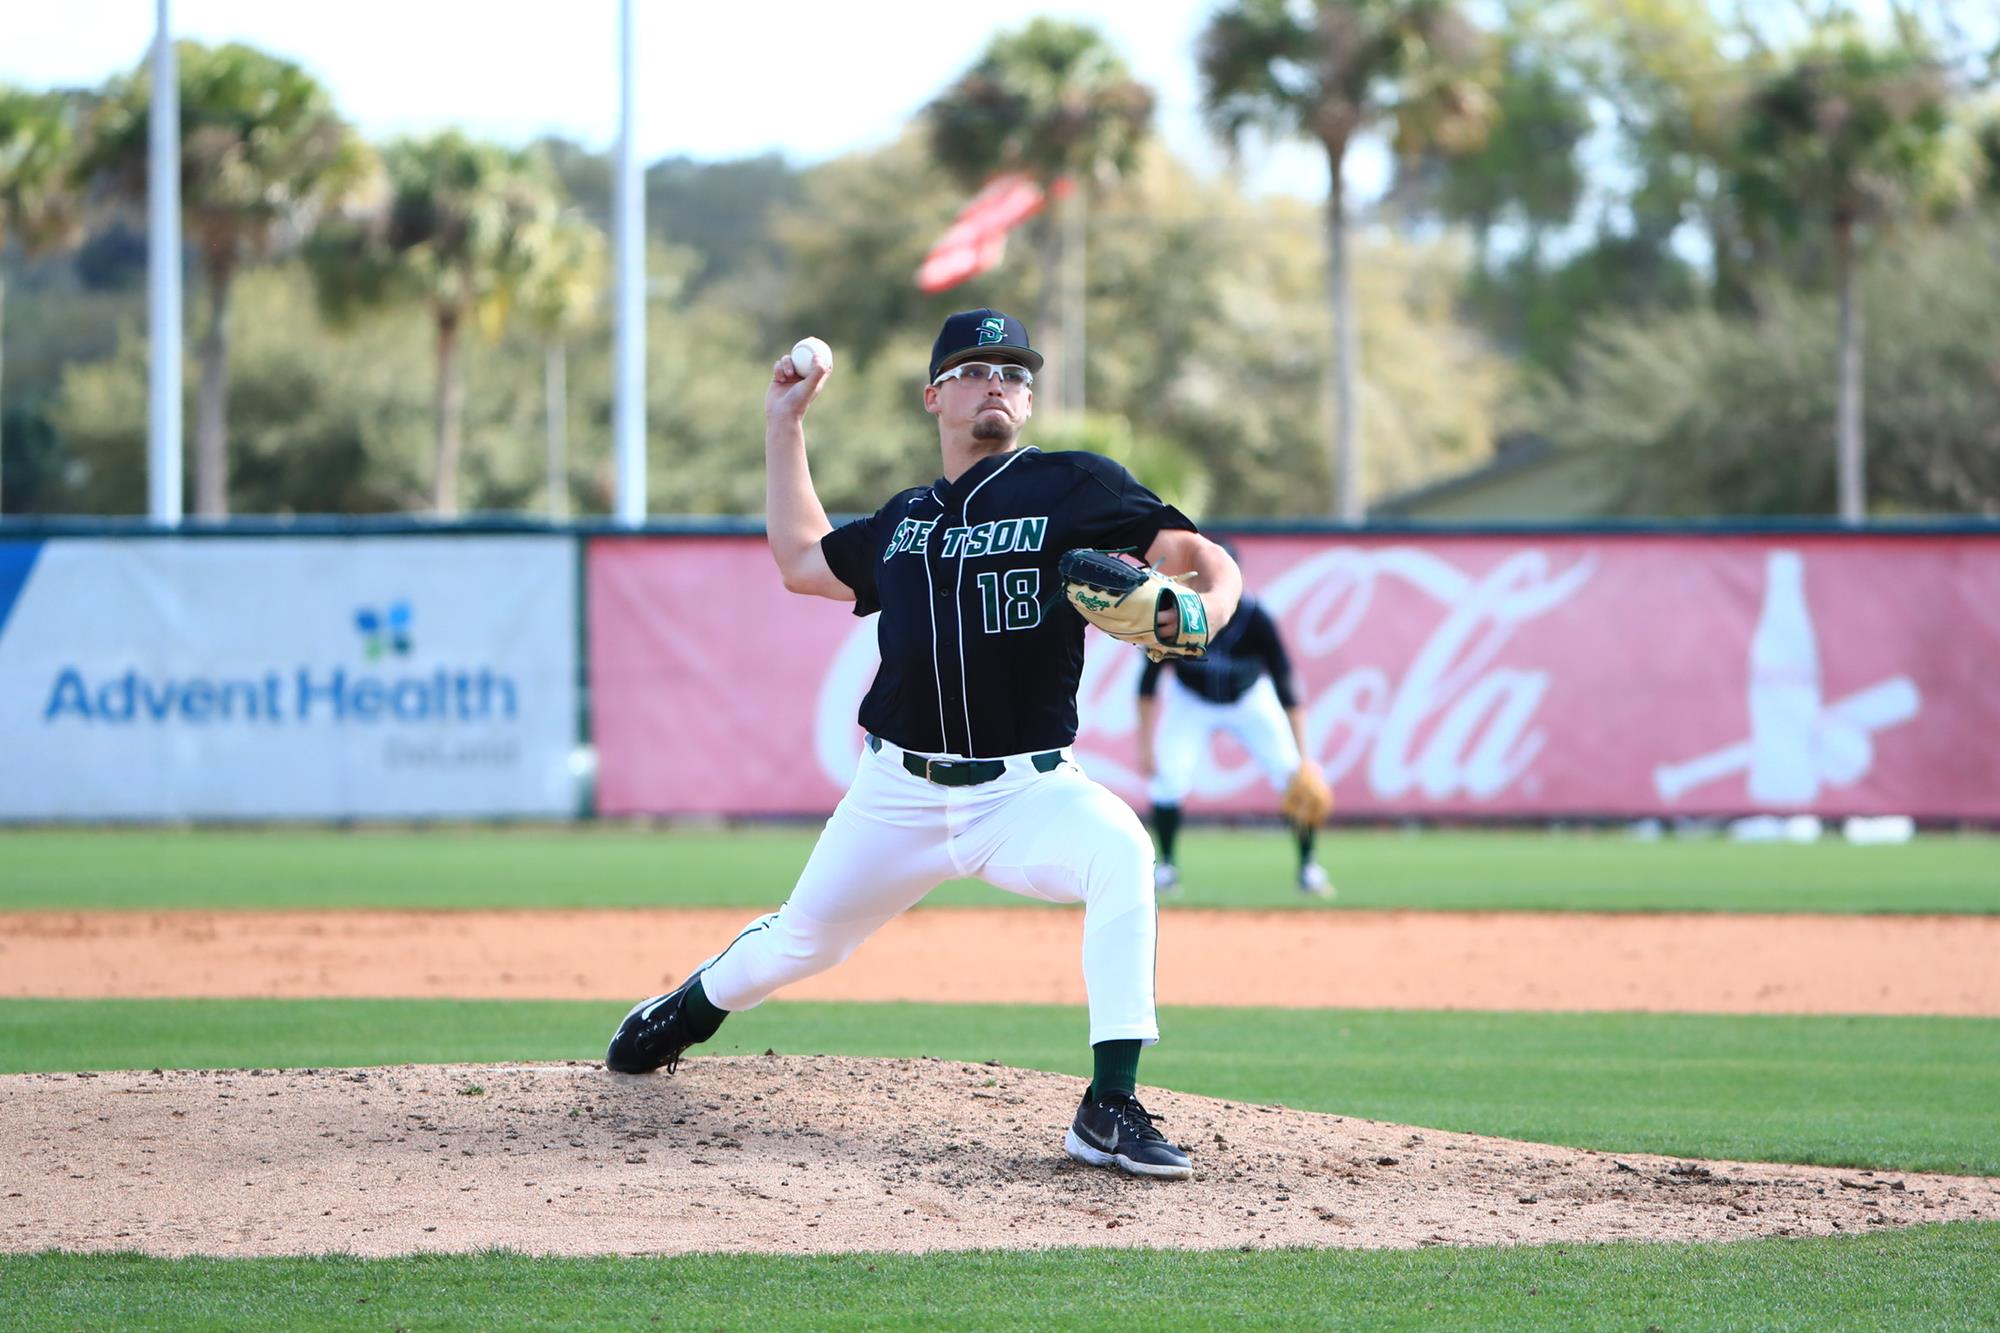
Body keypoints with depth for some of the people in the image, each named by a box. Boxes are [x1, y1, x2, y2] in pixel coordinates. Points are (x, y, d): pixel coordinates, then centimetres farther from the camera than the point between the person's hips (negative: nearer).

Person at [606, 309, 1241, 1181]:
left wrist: (1200, 612, -32)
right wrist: (784, 425, 27)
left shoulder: (1072, 488, -3)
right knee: (798, 944, 13)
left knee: (1120, 850, -34)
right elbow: (801, 561, 28)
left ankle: (1110, 1111, -35)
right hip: (900, 795, 4)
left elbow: (1204, 558, -9)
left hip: (1025, 791, -4)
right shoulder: (904, 519, 13)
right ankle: (689, 1007, 50)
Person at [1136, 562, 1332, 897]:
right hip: (1192, 702, 0)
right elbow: (1149, 681, -20)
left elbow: (1286, 687, -31)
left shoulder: (1255, 620, -32)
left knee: (1297, 779, -12)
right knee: (1167, 777, -17)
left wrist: (1302, 759, -37)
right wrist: (1145, 745, -24)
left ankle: (1308, 866, 7)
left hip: (1250, 702, 0)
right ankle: (1167, 866, 5)